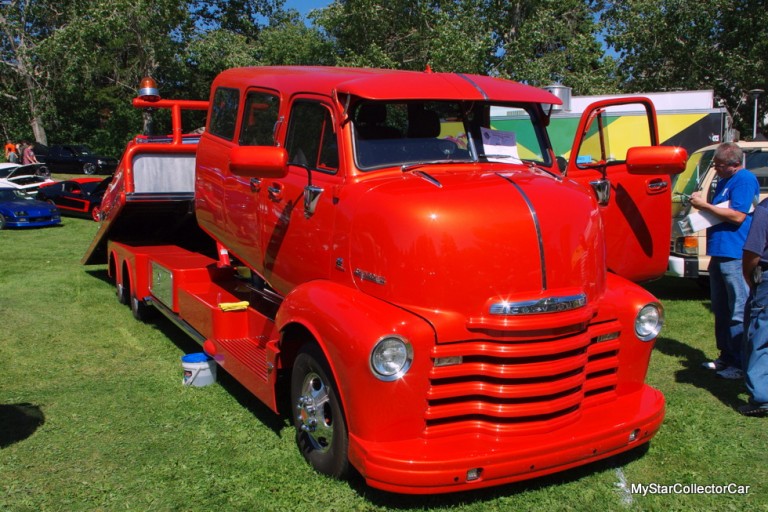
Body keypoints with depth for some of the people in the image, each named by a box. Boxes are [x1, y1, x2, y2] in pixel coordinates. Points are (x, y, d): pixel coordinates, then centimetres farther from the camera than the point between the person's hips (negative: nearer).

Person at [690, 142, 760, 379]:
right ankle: (726, 357, 25)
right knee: (721, 310, 15)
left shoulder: (745, 180, -11)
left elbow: (738, 216, -19)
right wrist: (701, 204, 6)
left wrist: (705, 205, -15)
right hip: (719, 253, 10)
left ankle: (742, 365, -2)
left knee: (739, 313, -6)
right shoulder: (723, 182, 18)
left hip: (735, 255, -10)